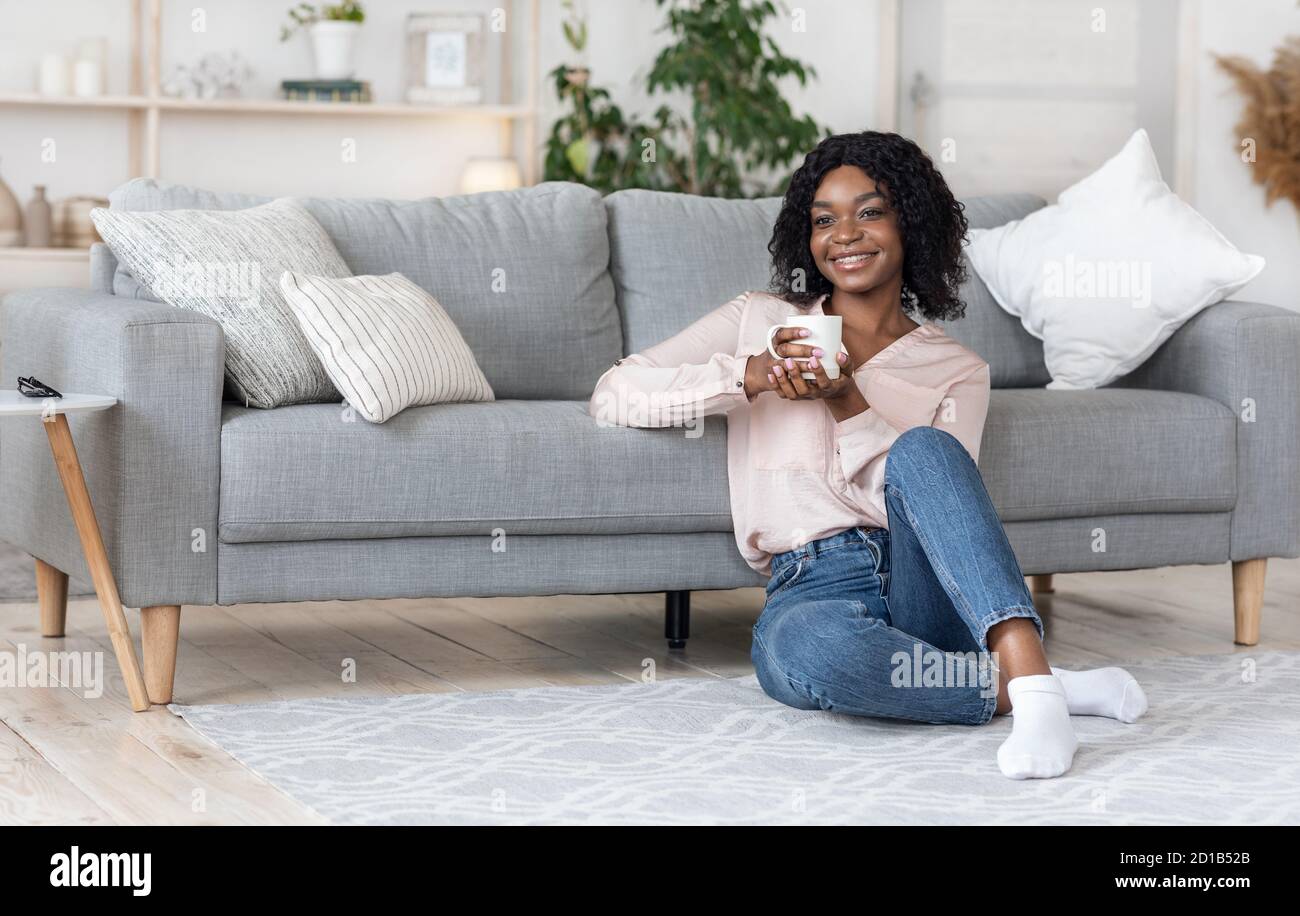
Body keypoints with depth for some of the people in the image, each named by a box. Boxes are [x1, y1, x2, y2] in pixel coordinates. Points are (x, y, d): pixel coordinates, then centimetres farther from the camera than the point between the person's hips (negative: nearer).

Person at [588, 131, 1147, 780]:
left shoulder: (957, 371, 17)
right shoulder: (761, 322, 16)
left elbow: (943, 505, 1)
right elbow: (612, 394, 7)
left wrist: (848, 403, -9)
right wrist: (747, 376, -7)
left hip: (928, 587, 1)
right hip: (812, 588, -1)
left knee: (920, 449, -33)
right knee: (799, 651, -40)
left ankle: (1028, 669, -45)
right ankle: (1011, 688, -27)